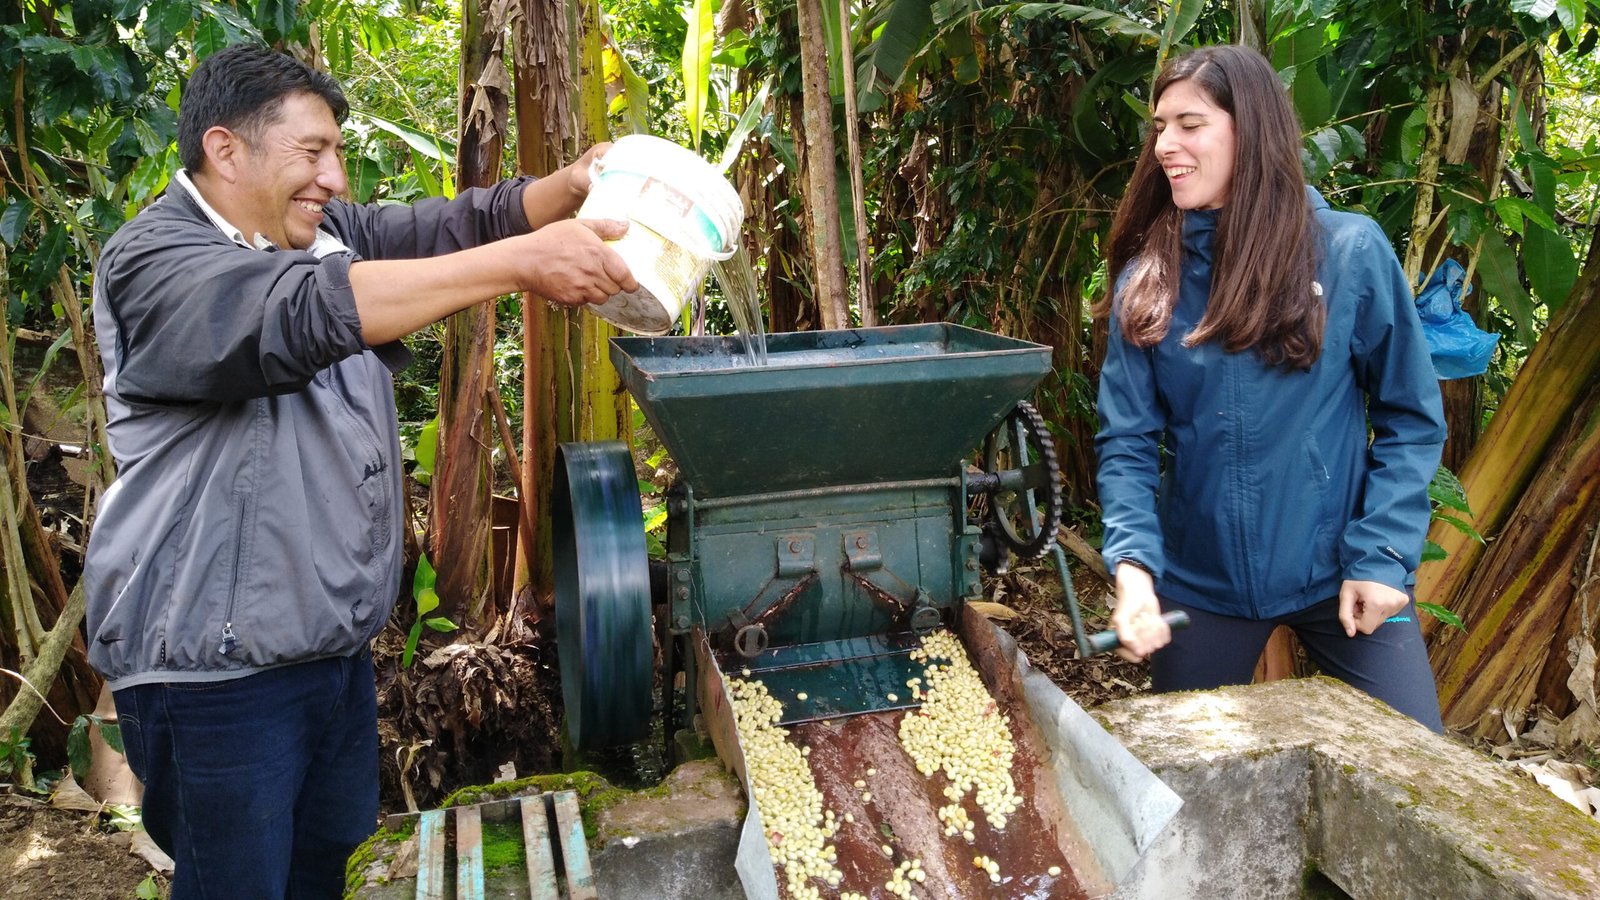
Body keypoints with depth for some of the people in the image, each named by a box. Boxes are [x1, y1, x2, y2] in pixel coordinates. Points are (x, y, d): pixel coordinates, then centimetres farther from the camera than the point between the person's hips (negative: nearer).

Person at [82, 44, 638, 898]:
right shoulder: (150, 261, -17)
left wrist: (571, 187, -18)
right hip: (218, 669, -7)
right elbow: (303, 311, -34)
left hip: (337, 639, 8)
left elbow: (456, 222, 3)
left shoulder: (330, 232, 7)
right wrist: (519, 263, -37)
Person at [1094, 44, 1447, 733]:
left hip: (1339, 572, -2)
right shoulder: (1146, 279, -4)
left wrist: (1382, 558, -12)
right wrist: (1133, 565, -21)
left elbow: (1411, 419, -4)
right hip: (1199, 580, 2)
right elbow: (1126, 440, -6)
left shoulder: (1351, 251, -9)